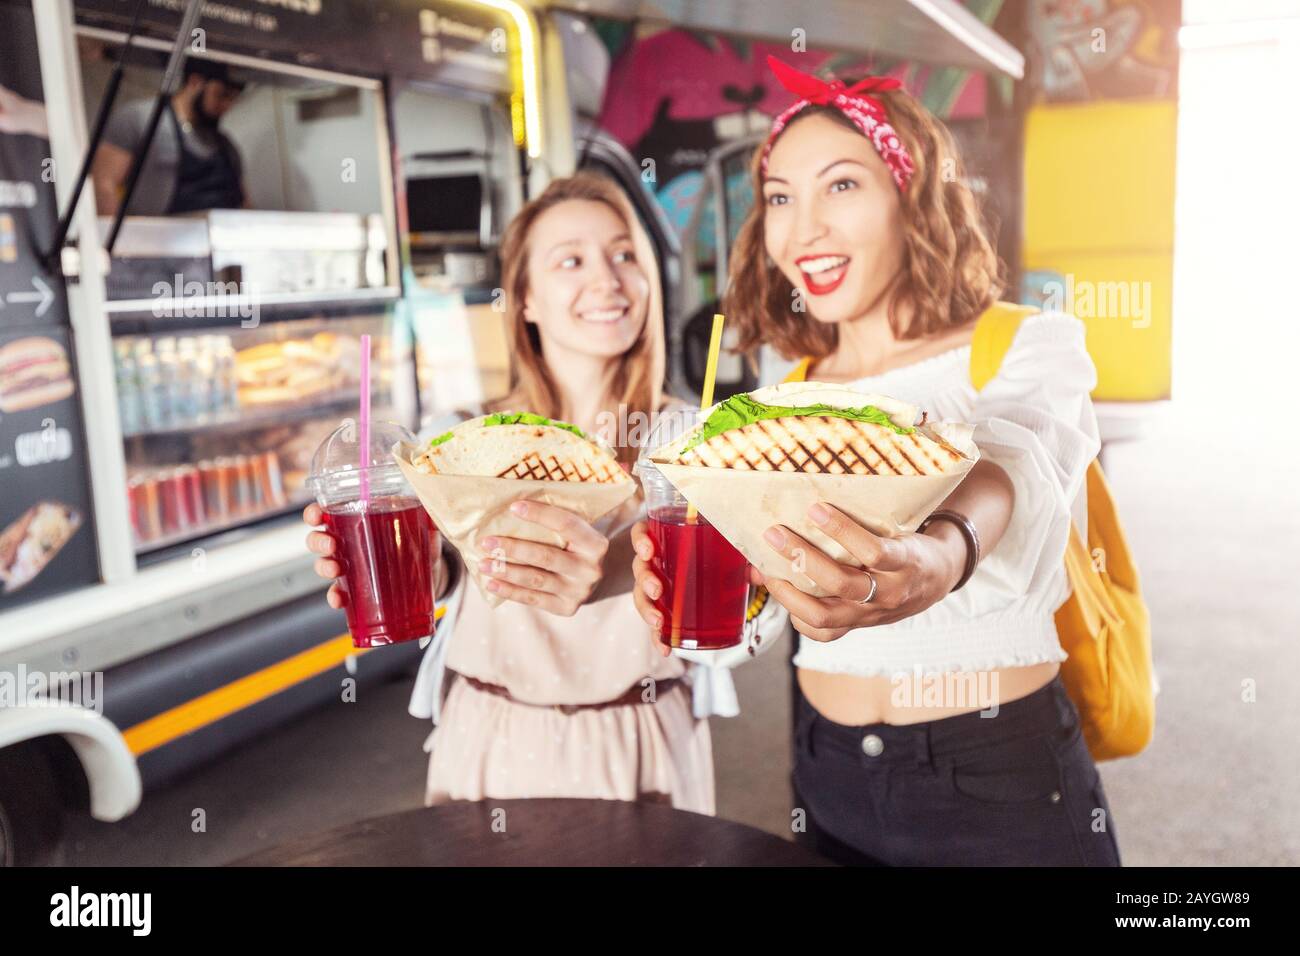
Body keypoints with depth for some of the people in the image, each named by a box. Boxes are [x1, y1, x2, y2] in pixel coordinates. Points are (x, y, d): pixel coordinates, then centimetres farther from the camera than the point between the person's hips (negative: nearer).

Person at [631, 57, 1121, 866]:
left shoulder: (1032, 350, -9)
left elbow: (1014, 465, -31)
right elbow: (754, 591, 1)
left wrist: (941, 554, -53)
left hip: (1002, 776, -4)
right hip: (828, 774, 4)